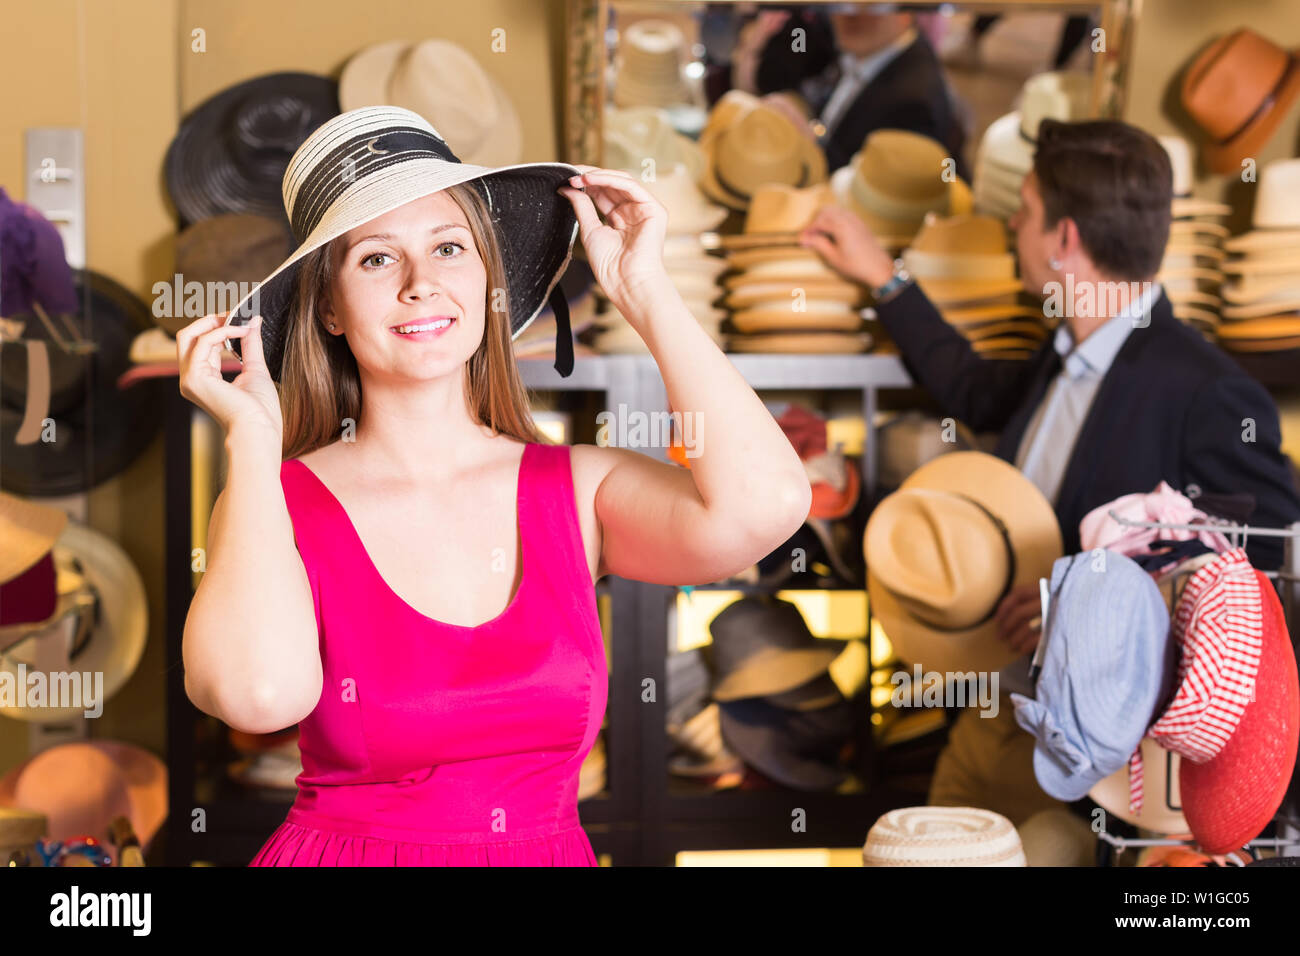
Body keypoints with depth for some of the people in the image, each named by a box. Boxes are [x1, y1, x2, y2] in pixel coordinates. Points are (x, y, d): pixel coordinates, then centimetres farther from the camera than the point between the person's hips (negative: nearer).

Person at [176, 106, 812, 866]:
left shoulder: (578, 491, 2)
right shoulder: (275, 505, -2)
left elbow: (761, 504, -17)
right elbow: (258, 690, -22)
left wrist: (643, 292, -3)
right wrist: (251, 434, -10)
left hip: (554, 849, 1)